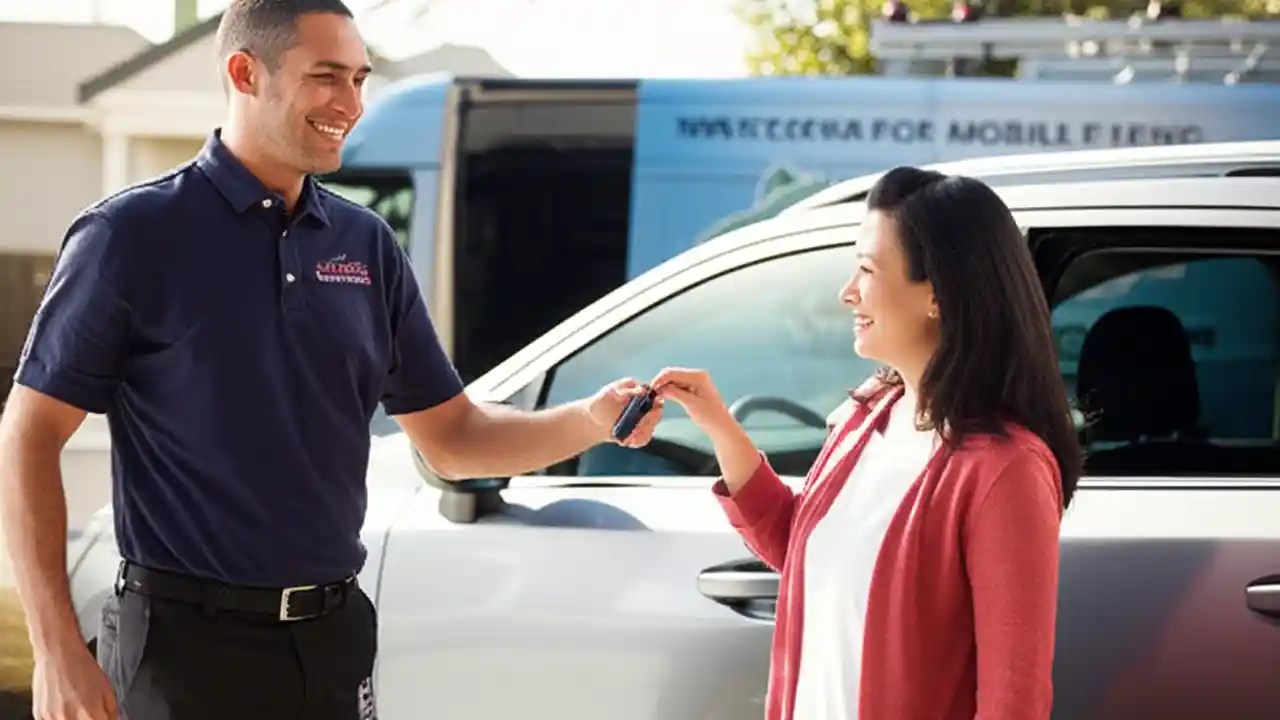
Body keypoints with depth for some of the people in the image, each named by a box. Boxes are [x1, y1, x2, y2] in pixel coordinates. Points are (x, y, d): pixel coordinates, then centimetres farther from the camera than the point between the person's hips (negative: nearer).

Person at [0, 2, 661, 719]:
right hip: (187, 638, -5)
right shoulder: (133, 234, -7)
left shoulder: (368, 244, 8)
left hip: (335, 634, 5)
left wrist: (589, 420, -6)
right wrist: (58, 651, -15)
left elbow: (452, 438, 13)